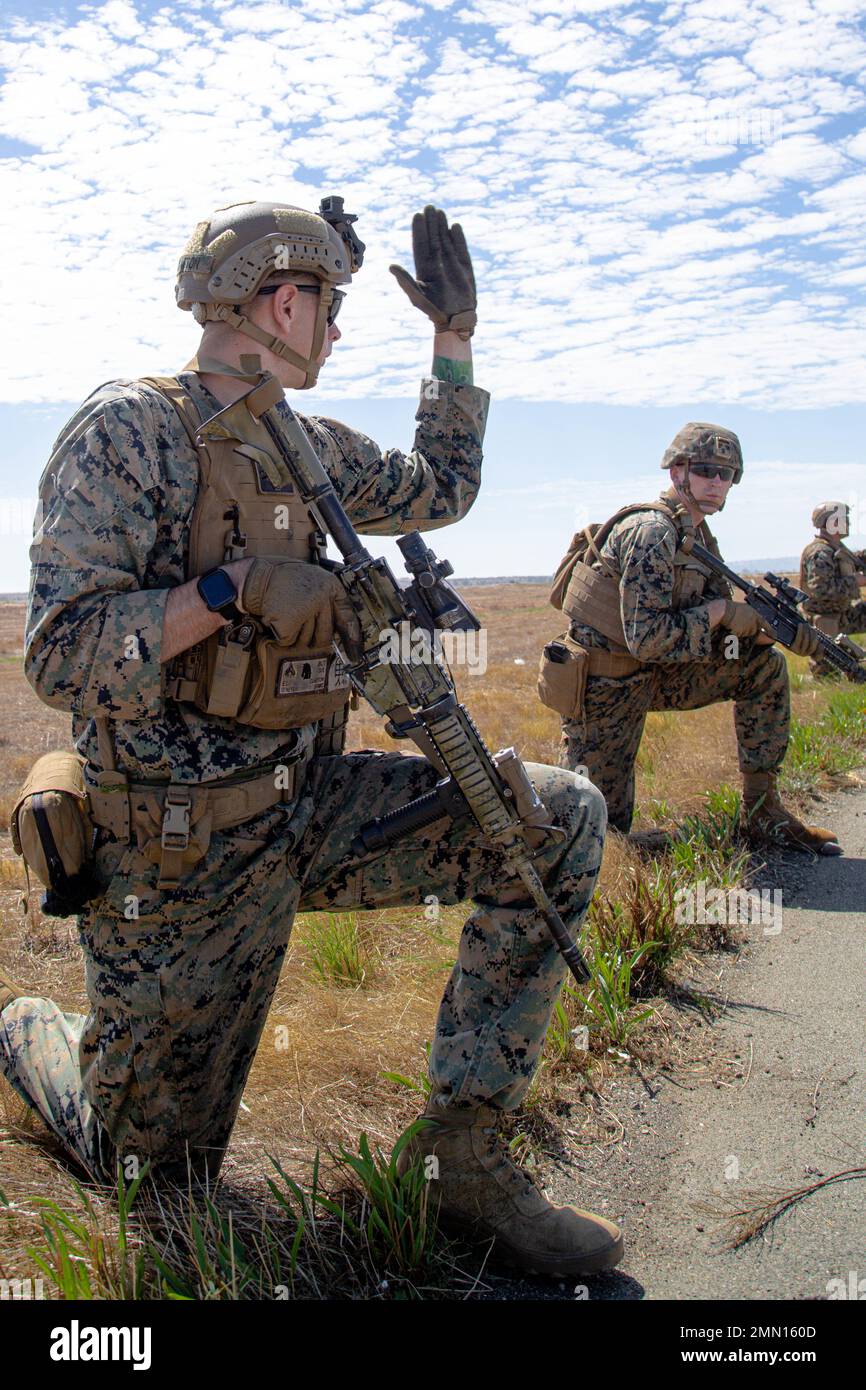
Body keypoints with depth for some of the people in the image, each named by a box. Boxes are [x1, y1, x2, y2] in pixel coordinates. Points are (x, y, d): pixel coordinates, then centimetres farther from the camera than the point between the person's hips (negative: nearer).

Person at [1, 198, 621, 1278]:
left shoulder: (311, 450, 8)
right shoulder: (128, 431, -14)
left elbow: (442, 489, 23)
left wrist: (455, 331, 19)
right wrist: (231, 590, -29)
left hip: (310, 808, 6)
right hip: (182, 854, -6)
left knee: (561, 819, -11)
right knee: (154, 1169, 11)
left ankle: (461, 1147, -3)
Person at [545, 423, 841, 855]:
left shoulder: (696, 534, 8)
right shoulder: (650, 532, -22)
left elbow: (725, 622, 8)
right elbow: (646, 639, -28)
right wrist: (720, 612, -19)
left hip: (649, 675, 8)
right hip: (604, 685, -8)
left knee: (764, 665, 0)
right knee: (603, 820, -2)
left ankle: (762, 813, 5)